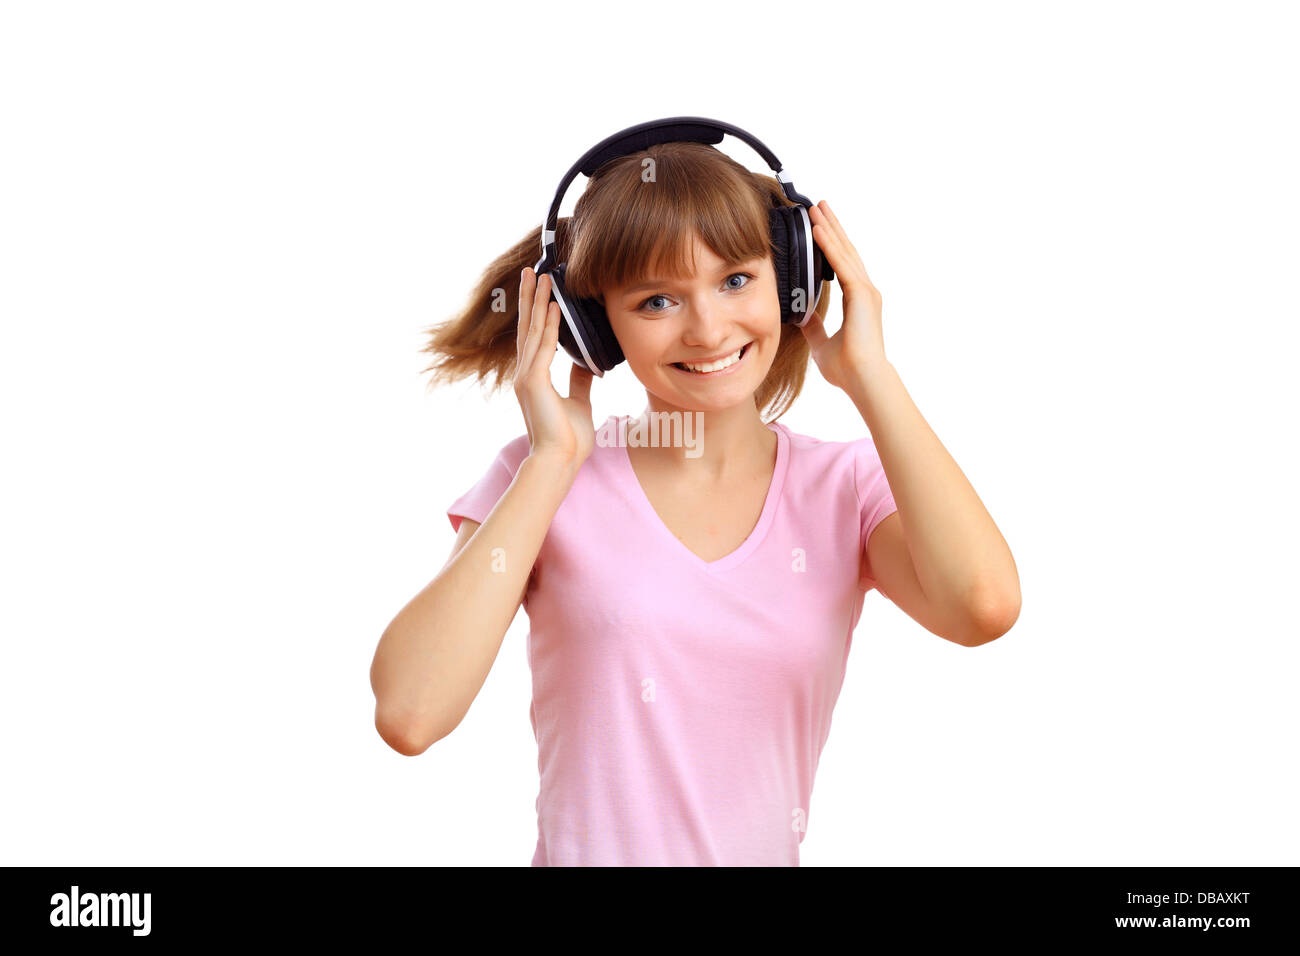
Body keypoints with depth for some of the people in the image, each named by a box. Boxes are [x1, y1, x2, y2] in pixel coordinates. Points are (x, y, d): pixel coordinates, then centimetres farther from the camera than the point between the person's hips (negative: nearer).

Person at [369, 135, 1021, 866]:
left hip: (767, 853, 2)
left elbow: (984, 606, -19)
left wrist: (867, 371, -9)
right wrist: (554, 460, -12)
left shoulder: (844, 486, 1)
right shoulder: (539, 479, -3)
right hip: (585, 851, -2)